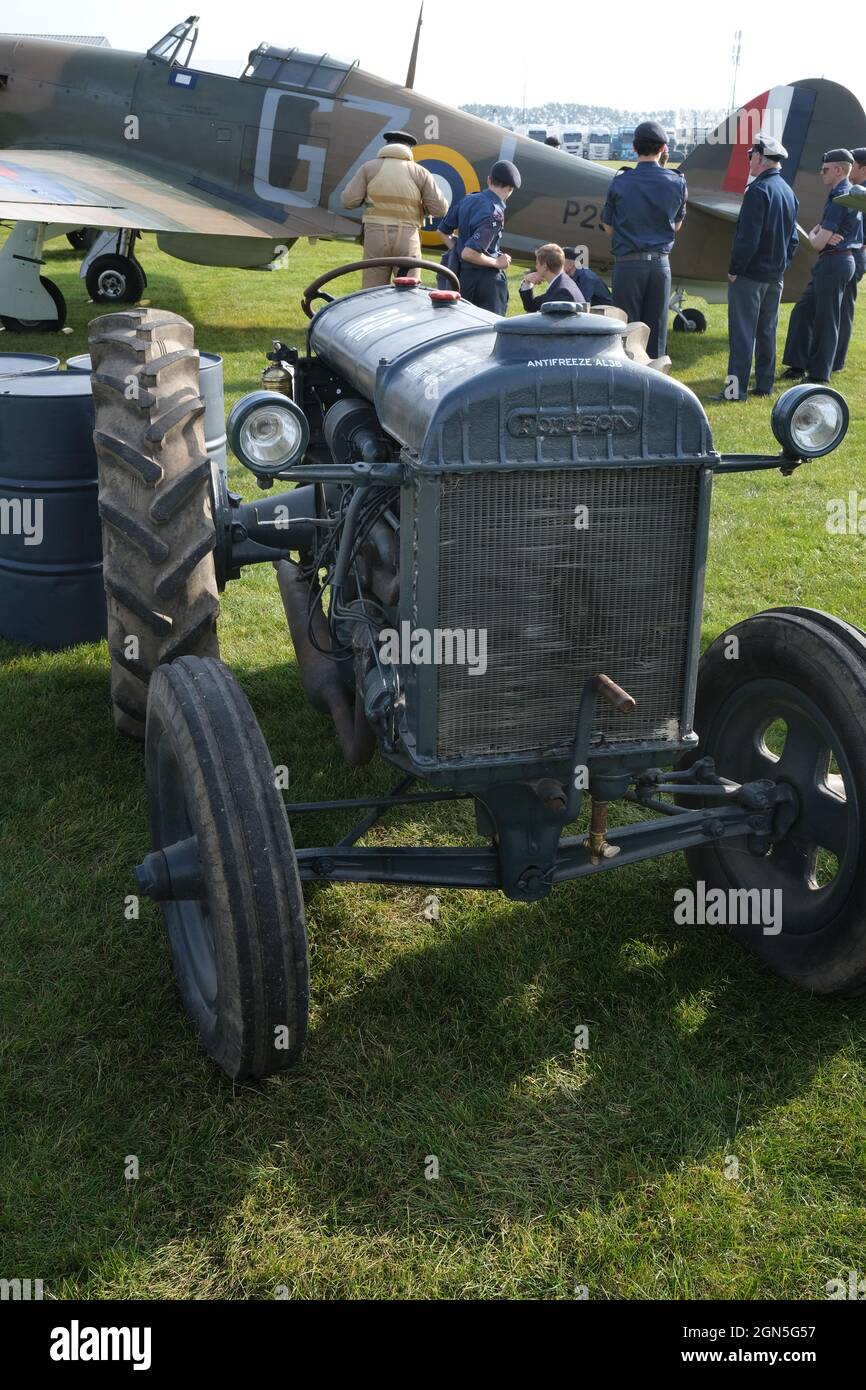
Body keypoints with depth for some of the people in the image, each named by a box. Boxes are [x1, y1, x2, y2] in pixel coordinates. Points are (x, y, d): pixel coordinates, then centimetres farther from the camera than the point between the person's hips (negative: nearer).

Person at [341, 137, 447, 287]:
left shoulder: (369, 167, 4)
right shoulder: (419, 172, 3)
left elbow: (348, 200, -2)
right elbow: (439, 208, 0)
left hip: (376, 235, 0)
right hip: (407, 238, 0)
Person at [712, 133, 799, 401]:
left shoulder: (758, 190, -16)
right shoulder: (789, 192, 11)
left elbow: (747, 238, -21)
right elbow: (793, 238, 16)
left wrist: (734, 269, -13)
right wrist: (782, 265, 19)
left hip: (750, 275, -8)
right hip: (775, 276, 8)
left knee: (742, 334, -6)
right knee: (767, 331, 14)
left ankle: (736, 389, -6)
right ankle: (764, 385, 20)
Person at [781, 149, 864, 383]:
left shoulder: (840, 200, -17)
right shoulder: (852, 195, 15)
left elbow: (818, 243, -19)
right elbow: (821, 228, 19)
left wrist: (813, 236, 3)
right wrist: (819, 234, -4)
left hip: (833, 264, -10)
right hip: (831, 263, 10)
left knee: (825, 320, -3)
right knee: (803, 311, 14)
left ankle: (819, 375, 5)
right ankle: (798, 364, 20)